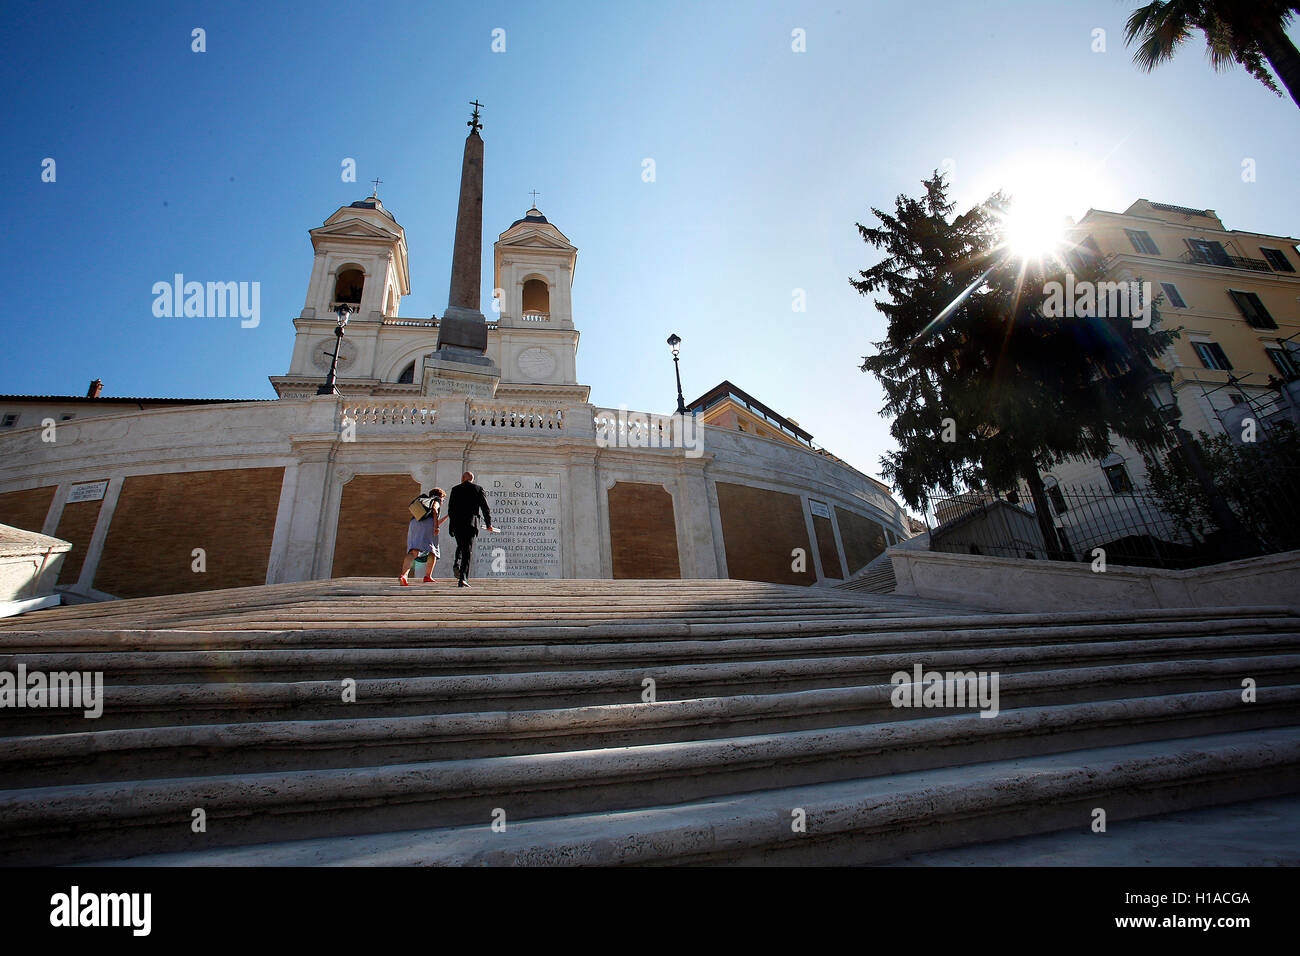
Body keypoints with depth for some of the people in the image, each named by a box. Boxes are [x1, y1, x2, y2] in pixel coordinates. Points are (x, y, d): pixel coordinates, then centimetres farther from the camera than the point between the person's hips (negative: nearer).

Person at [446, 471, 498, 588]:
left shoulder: (455, 489, 9)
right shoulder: (478, 489, 6)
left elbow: (450, 509, 7)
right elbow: (485, 508, 4)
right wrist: (489, 524, 11)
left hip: (457, 523, 2)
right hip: (471, 523, -2)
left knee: (460, 546, 23)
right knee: (467, 550, -2)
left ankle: (457, 563, -5)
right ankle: (462, 578, -11)